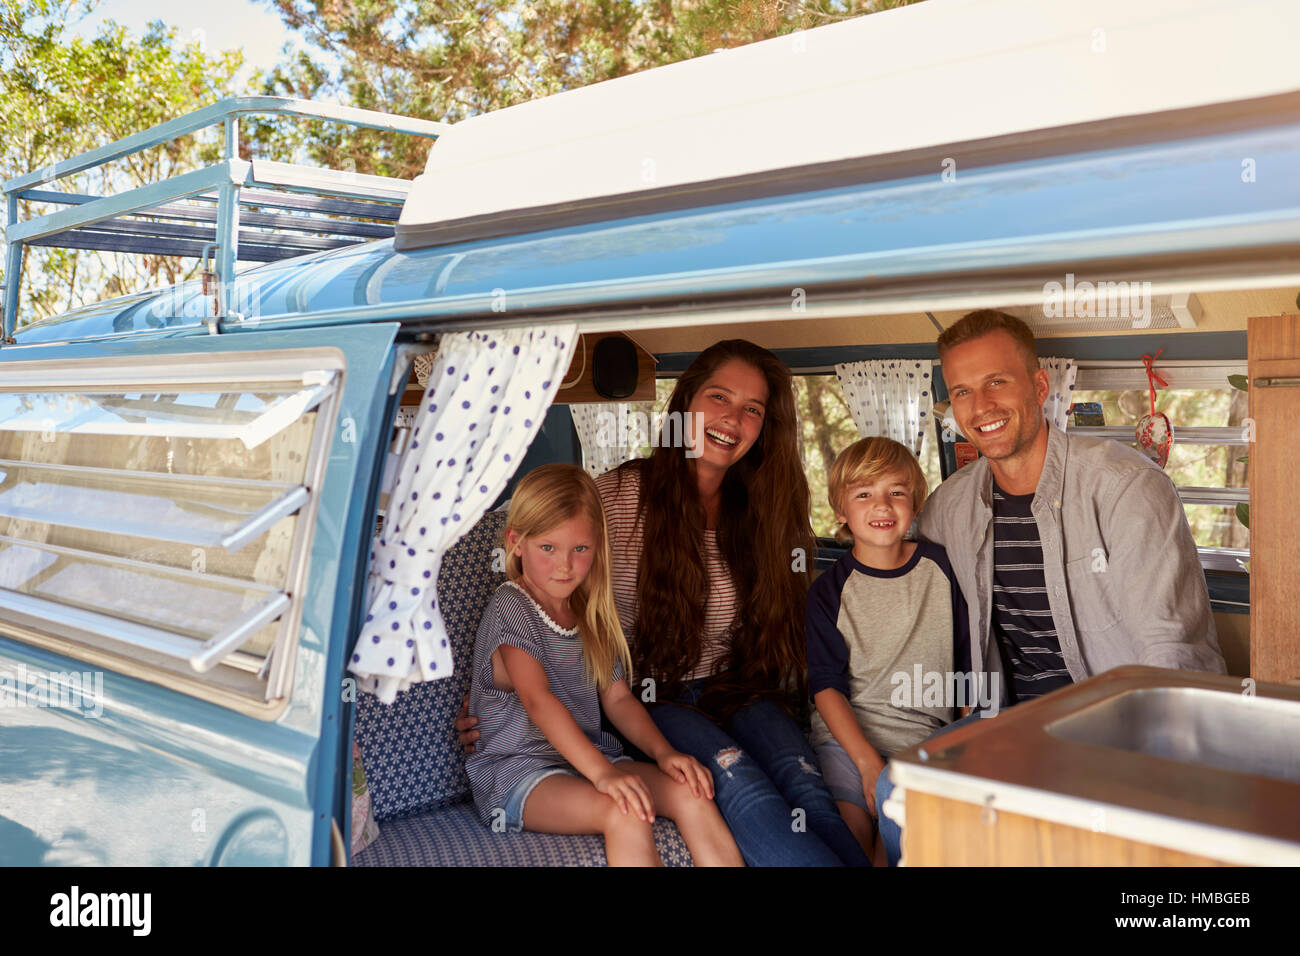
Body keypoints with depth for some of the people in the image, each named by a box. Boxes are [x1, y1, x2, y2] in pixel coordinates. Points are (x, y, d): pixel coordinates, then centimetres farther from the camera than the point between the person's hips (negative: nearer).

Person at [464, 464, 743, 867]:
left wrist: (662, 751, -7)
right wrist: (602, 772, -31)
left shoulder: (591, 614, 14)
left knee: (691, 794, -15)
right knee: (626, 813, -31)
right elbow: (538, 700, -22)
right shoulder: (511, 607, -10)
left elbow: (617, 697, 11)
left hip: (587, 756, 7)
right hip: (515, 769, -7)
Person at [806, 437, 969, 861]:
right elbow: (827, 686, -4)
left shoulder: (940, 566, 7)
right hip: (847, 734, -1)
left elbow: (968, 660, 13)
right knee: (850, 830, -22)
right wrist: (869, 762, -16)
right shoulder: (830, 591, 1)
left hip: (928, 738, 1)